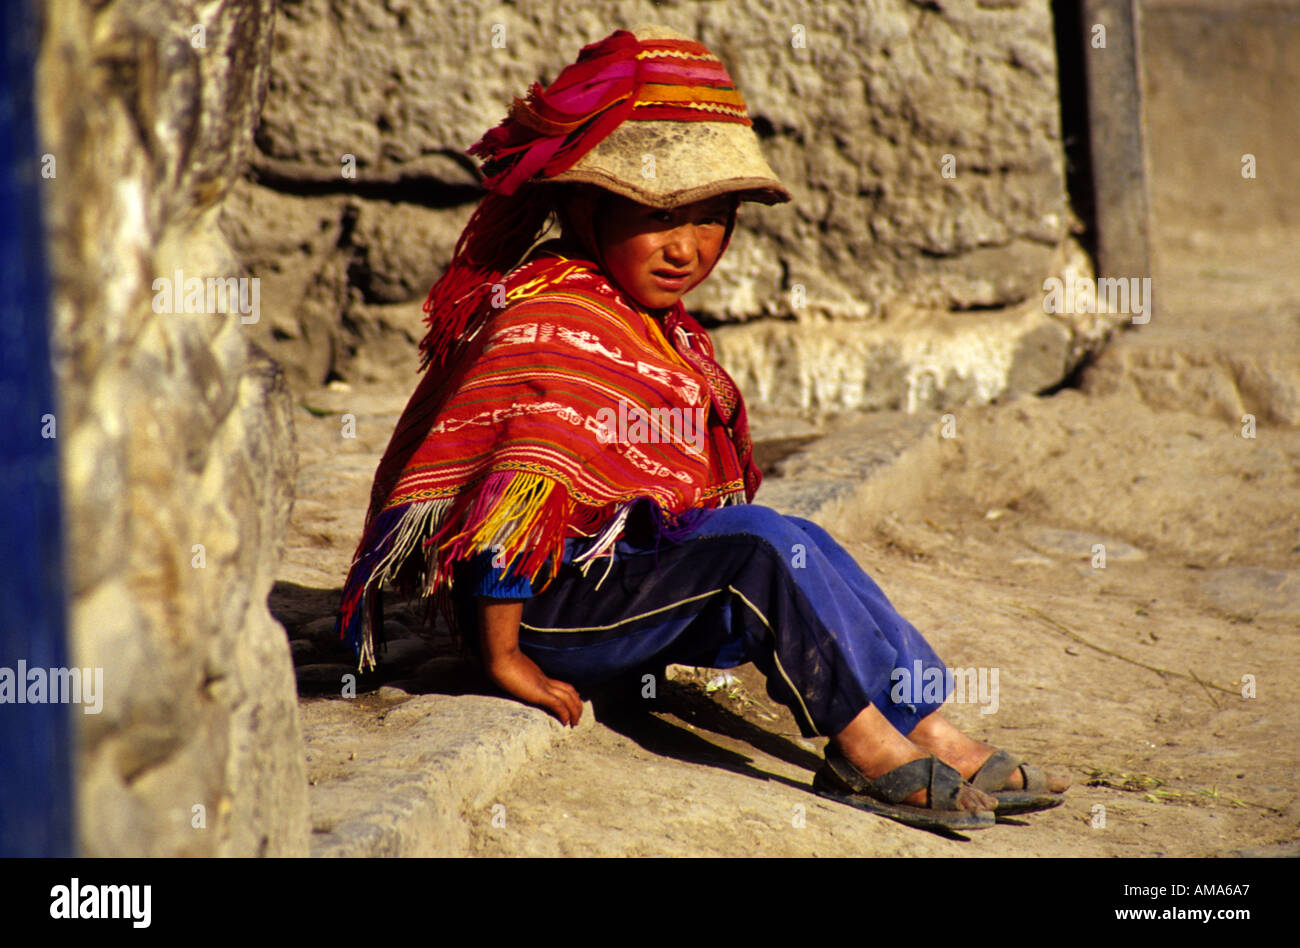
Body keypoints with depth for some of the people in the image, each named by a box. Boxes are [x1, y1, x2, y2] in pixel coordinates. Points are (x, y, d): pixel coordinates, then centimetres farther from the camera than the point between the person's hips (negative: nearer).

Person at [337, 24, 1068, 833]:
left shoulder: (665, 333, 15)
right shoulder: (546, 318, -17)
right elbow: (508, 487, -23)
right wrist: (502, 655, -24)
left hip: (627, 564, 10)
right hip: (542, 599, -10)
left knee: (800, 549, -3)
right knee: (759, 544, -21)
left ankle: (929, 732, -9)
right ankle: (866, 749, -18)